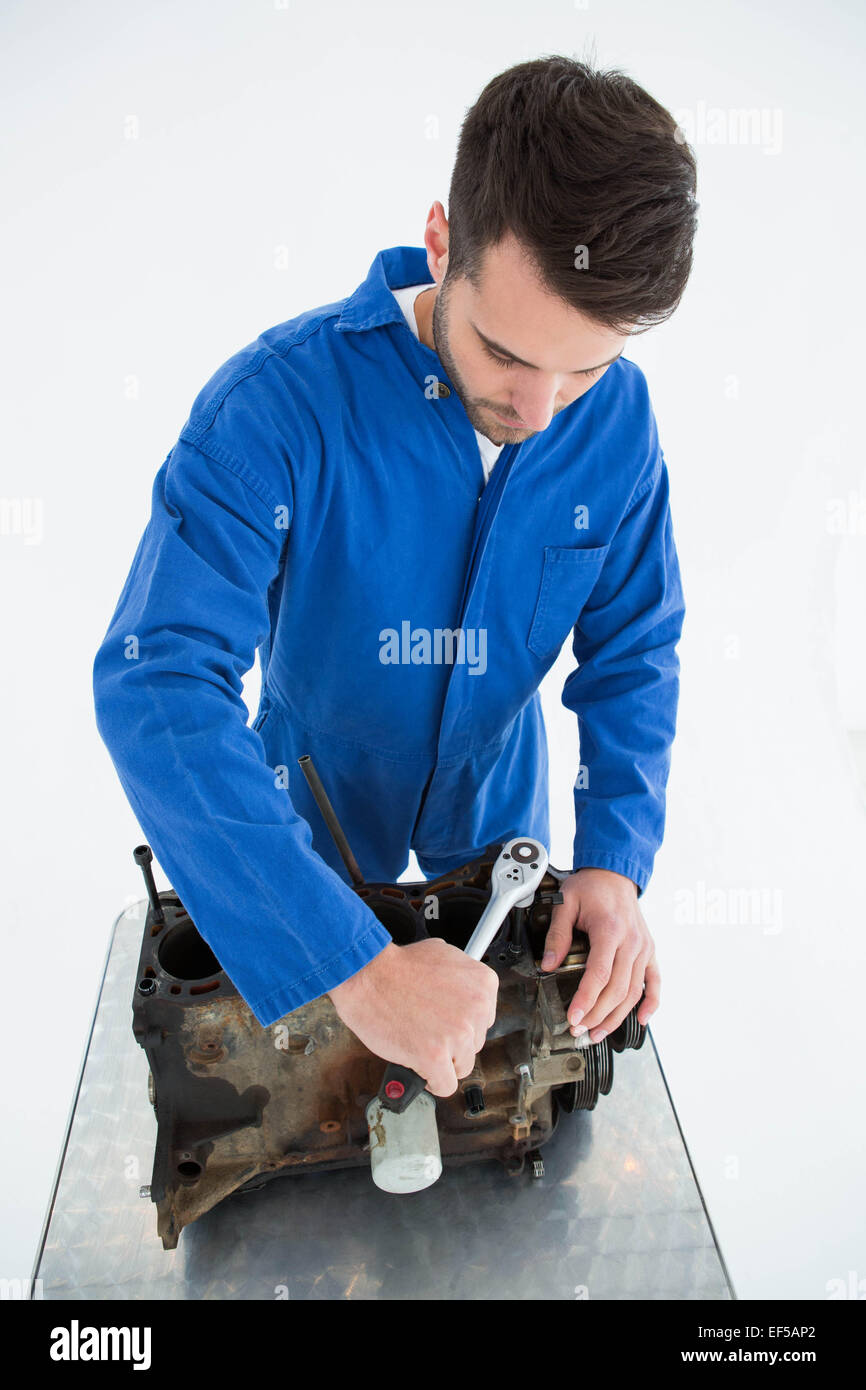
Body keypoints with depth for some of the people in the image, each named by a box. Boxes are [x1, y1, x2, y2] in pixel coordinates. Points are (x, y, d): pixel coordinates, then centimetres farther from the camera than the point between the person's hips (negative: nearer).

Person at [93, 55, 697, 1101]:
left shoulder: (618, 411, -20)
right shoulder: (280, 398, -34)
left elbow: (634, 647, -10)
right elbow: (155, 682, -42)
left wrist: (616, 856, -25)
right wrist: (353, 965, -48)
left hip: (493, 790, 3)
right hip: (319, 785, -2)